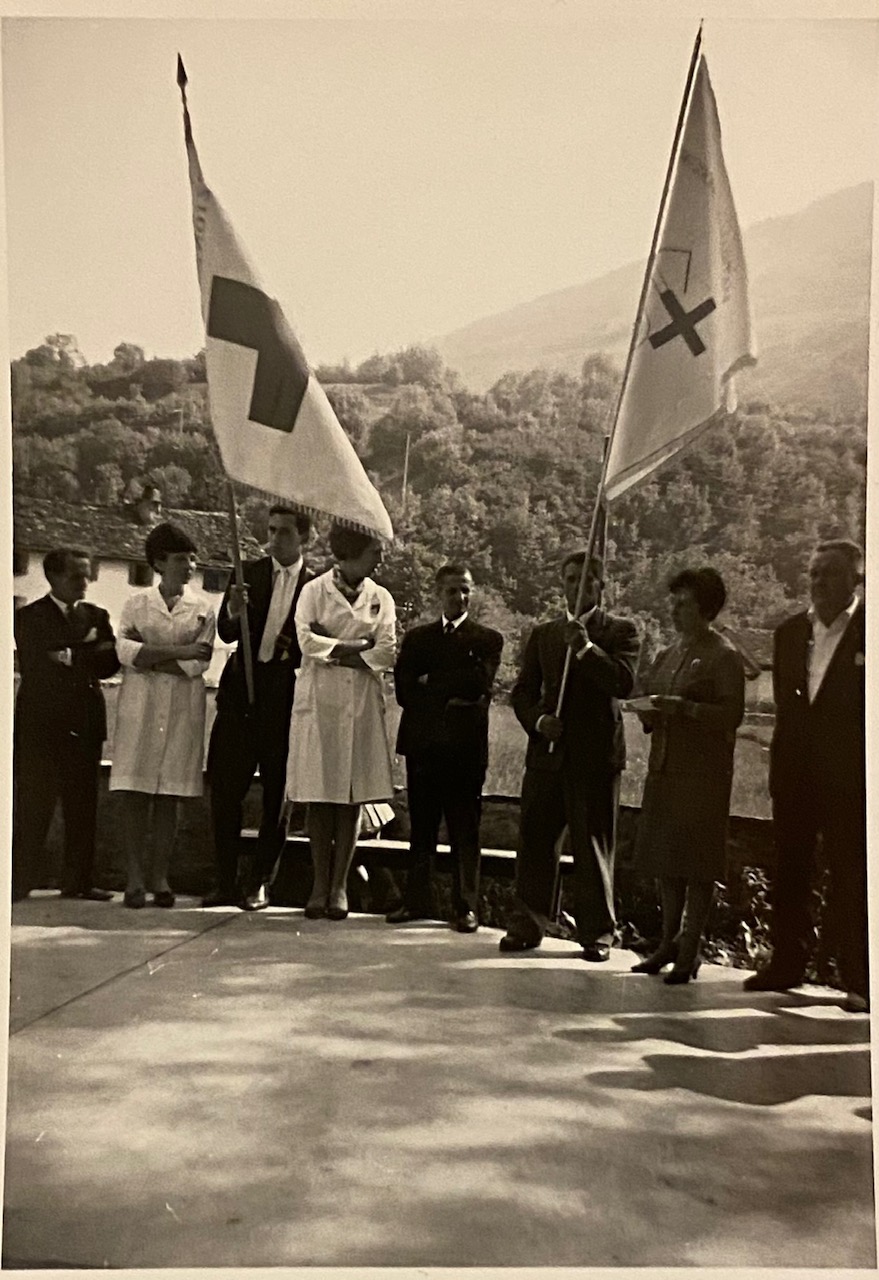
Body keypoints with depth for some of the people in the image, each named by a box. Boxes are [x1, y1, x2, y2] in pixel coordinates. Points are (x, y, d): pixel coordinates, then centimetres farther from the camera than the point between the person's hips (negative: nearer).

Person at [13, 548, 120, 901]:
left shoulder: (96, 616, 14)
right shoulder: (29, 617, 3)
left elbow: (110, 662, 4)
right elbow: (35, 665, -11)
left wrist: (70, 656, -10)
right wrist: (88, 653, -11)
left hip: (84, 724, 4)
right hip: (41, 725, -3)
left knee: (83, 807, 5)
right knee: (32, 807, -2)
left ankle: (78, 881, 12)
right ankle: (19, 882, 3)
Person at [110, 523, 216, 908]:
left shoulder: (203, 609, 10)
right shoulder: (136, 603, 10)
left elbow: (200, 663, 0)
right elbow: (124, 649, -5)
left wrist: (151, 660, -8)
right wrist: (178, 651, -13)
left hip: (183, 707, 1)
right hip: (140, 704, 0)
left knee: (170, 793, 1)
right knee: (134, 791, -6)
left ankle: (160, 877, 6)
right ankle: (135, 877, -1)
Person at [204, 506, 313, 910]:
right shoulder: (248, 573, 5)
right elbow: (226, 634, -4)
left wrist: (294, 651, -12)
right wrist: (233, 611, -23)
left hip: (287, 697, -1)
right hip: (243, 690, 1)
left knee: (277, 795, 4)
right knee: (225, 791, 3)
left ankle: (259, 882, 17)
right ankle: (226, 881, 14)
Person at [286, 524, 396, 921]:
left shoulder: (381, 598, 10)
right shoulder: (314, 591, 3)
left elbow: (386, 654, -2)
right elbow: (307, 641, -11)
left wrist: (333, 652, -8)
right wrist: (359, 644, -8)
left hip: (363, 705, 2)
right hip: (319, 702, -2)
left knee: (352, 798, 2)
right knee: (319, 798, 0)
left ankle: (339, 886, 11)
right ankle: (320, 884, 11)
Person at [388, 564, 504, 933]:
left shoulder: (487, 639, 6)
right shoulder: (416, 638, 14)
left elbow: (480, 683, -11)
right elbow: (403, 691, 3)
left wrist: (431, 683, -5)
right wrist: (449, 696, -7)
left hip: (465, 747, -3)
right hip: (423, 745, 3)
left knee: (465, 831, 1)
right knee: (421, 829, 9)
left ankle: (466, 906, 7)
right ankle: (416, 900, 16)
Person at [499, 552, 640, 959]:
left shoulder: (621, 631, 4)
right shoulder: (543, 634, 15)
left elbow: (624, 683, -12)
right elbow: (522, 691, 14)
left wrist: (585, 647, -21)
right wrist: (538, 719, -5)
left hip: (596, 755, -3)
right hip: (547, 751, 4)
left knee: (594, 846, 2)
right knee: (534, 840, 5)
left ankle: (597, 932, 13)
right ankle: (527, 925, 16)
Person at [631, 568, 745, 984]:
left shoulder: (724, 656, -6)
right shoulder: (668, 654, 16)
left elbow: (732, 715, -13)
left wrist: (683, 707, -22)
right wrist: (649, 712, 1)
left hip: (704, 770, -7)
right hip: (664, 766, 7)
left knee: (697, 860, -2)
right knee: (664, 856, 11)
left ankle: (690, 952, 6)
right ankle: (670, 941, 23)